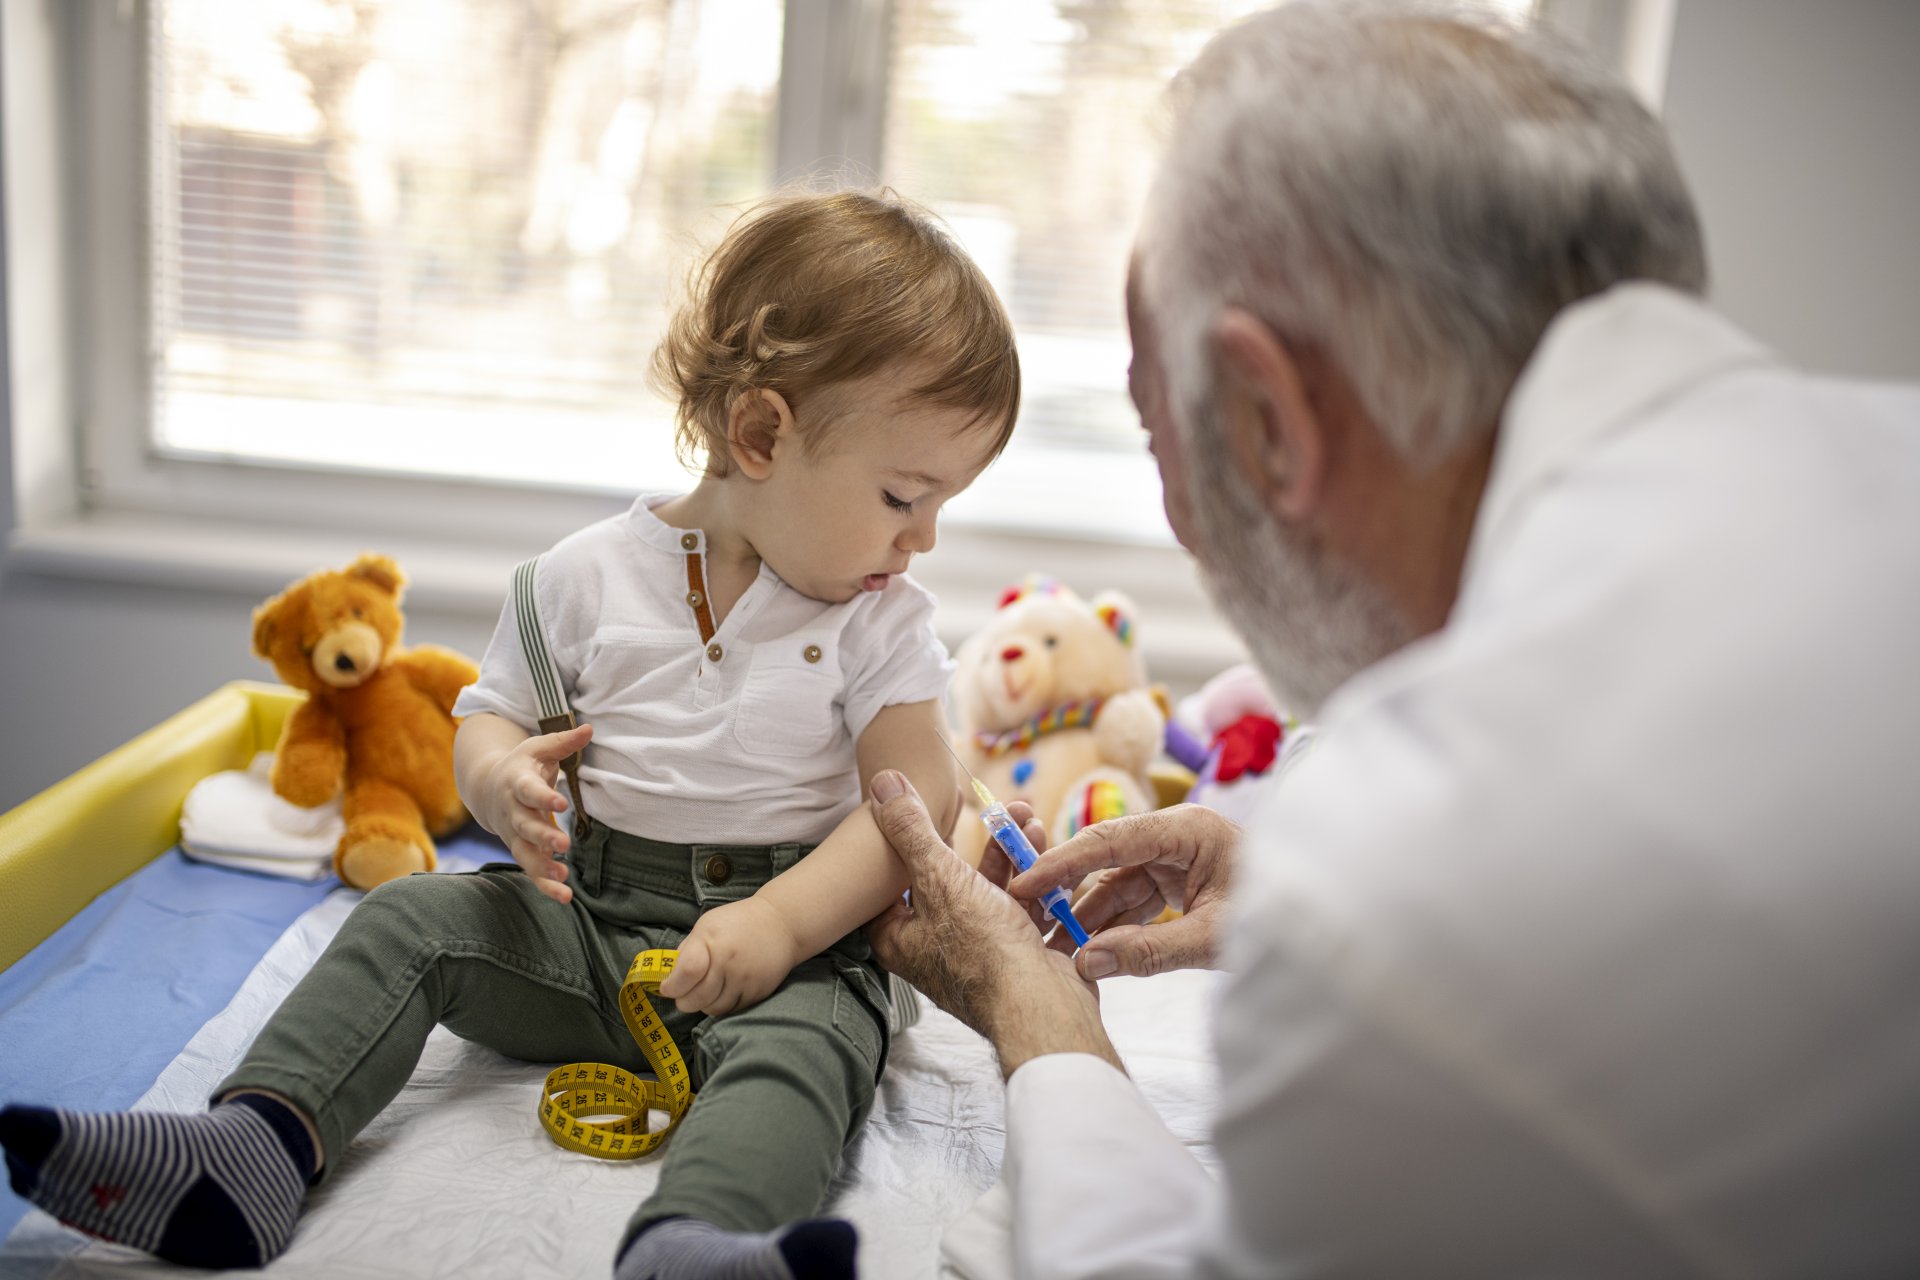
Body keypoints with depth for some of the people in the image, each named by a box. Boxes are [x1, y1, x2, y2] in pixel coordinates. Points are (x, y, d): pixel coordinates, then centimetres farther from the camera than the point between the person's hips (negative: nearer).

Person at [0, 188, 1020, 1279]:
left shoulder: (881, 619, -2)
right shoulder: (589, 577, 1)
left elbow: (919, 798, -9)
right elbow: (488, 721, 10)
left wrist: (782, 922, -23)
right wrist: (501, 778, -17)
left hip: (787, 939, -3)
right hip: (589, 913, 3)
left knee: (812, 1034, -34)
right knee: (416, 919, -11)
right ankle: (257, 1147, -21)